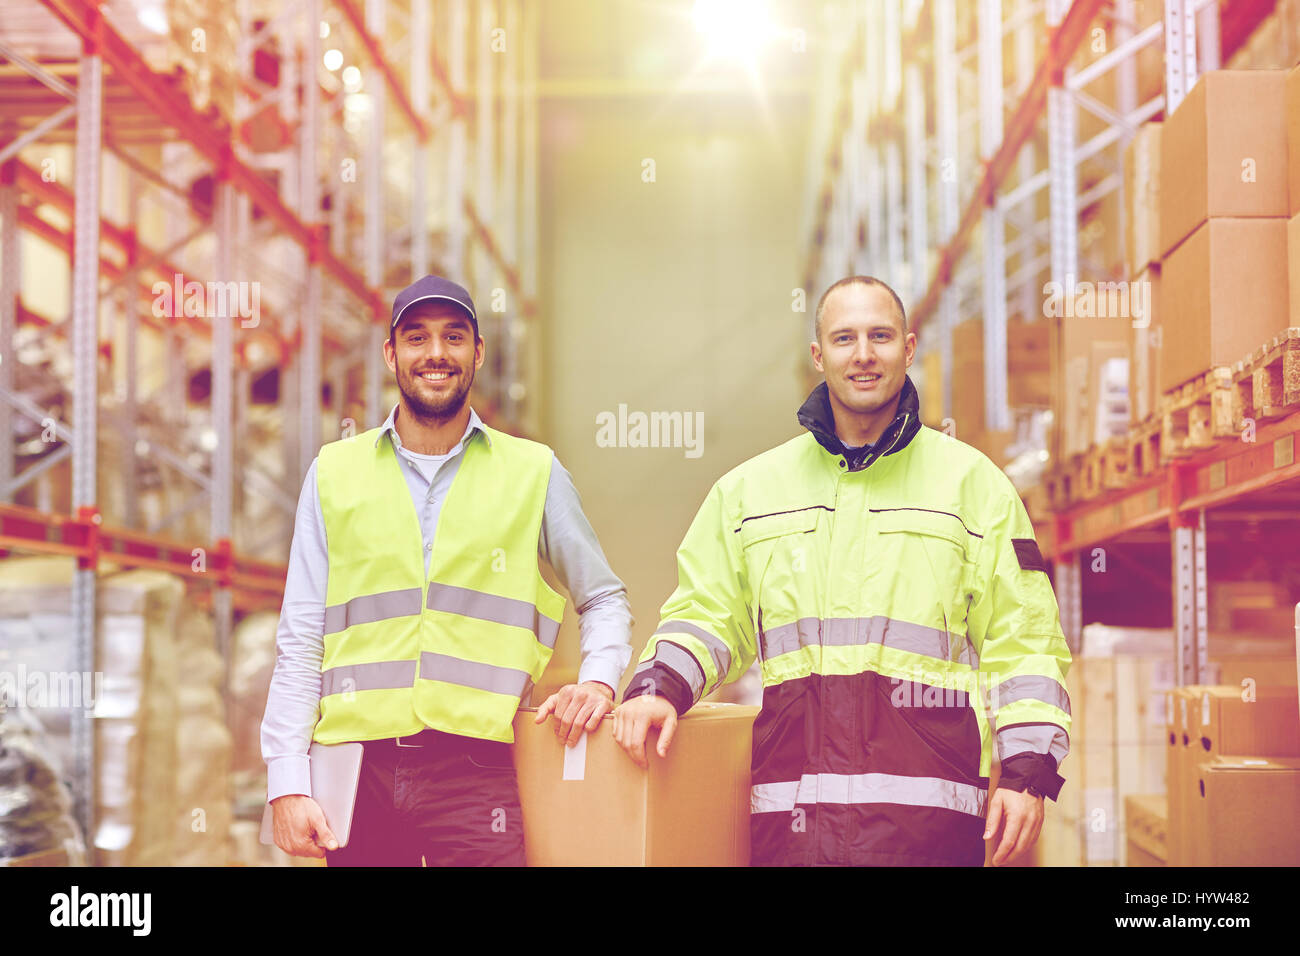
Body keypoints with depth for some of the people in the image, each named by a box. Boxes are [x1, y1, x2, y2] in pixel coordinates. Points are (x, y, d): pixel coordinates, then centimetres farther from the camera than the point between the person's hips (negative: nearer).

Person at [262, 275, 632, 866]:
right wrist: (287, 783, -1)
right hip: (359, 772, 1)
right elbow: (300, 641, 7)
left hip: (476, 772, -1)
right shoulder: (335, 473, 9)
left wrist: (598, 679, -3)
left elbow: (604, 599, 17)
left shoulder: (533, 473, 7)